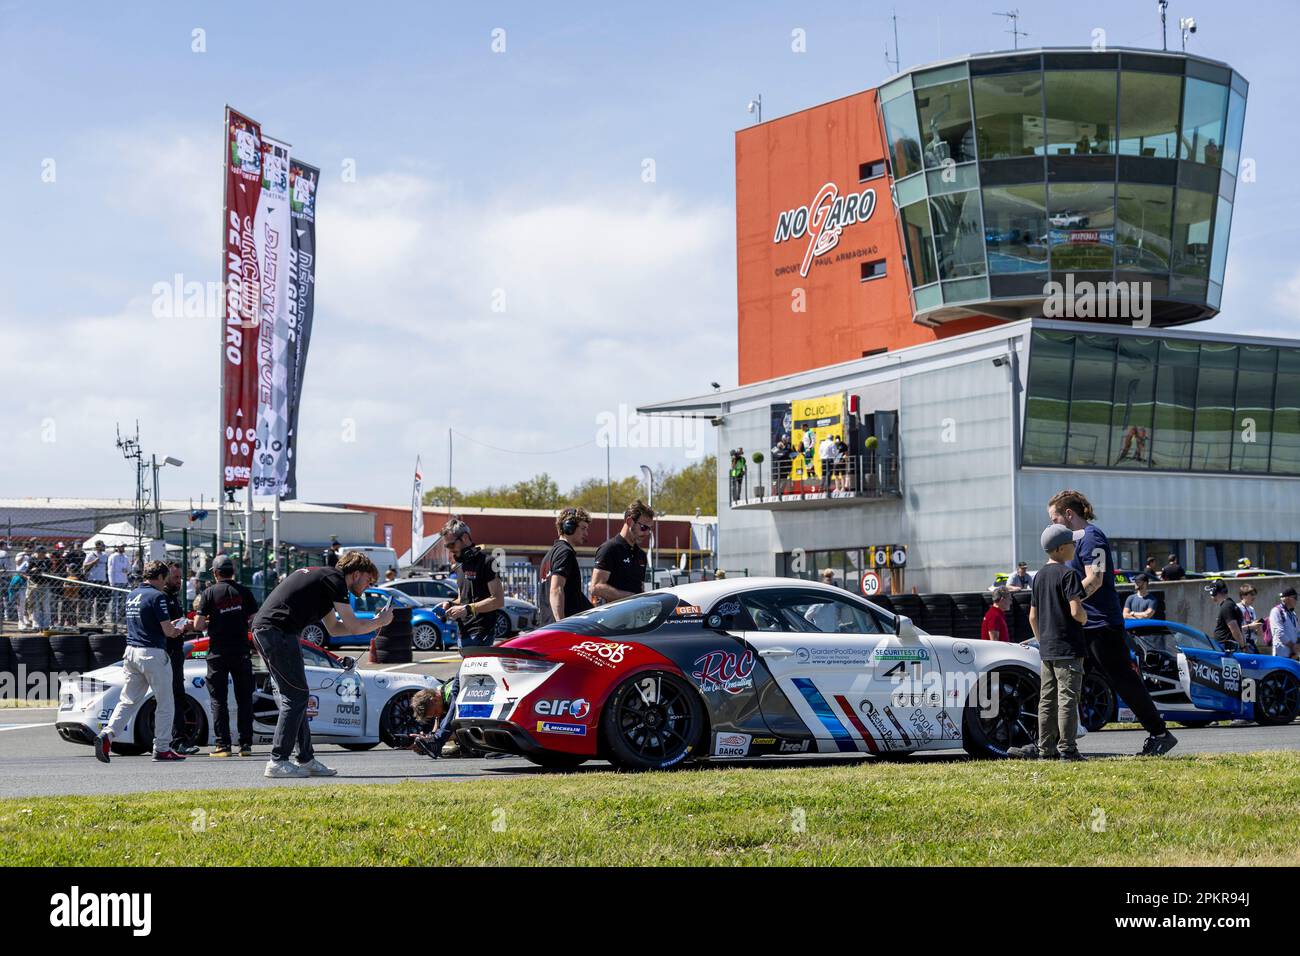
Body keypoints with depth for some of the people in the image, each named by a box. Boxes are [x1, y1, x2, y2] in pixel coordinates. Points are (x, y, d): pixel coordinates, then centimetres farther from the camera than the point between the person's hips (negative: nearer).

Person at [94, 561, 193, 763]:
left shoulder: (131, 596, 14)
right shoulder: (157, 597, -11)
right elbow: (169, 632, -14)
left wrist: (170, 625, 25)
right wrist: (182, 628, 8)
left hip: (131, 651, 7)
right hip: (153, 654, -7)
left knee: (128, 701, 8)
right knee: (165, 703, 5)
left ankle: (107, 735, -11)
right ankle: (162, 748, 8)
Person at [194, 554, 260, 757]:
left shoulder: (209, 592, -3)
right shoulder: (244, 592, 1)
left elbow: (198, 625, -7)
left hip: (218, 653, -1)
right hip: (241, 652, 2)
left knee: (218, 700, 5)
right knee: (244, 699, 8)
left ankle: (222, 744, 0)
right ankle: (246, 744, 6)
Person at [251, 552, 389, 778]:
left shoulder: (322, 576, 26)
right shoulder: (335, 579, -4)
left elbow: (333, 628, 31)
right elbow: (354, 626, -5)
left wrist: (372, 623, 27)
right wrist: (380, 622, 13)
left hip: (263, 630, 10)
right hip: (277, 630, -10)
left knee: (292, 696, 12)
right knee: (295, 695, -6)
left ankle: (305, 759, 15)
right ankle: (278, 762, -6)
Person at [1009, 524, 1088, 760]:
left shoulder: (1040, 576, 12)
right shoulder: (1068, 573, -12)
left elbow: (1033, 617, 15)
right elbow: (1076, 611, -21)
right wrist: (1085, 617, 0)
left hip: (1046, 650, 8)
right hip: (1068, 648, -7)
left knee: (1047, 699, 10)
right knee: (1067, 697, -6)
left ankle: (1045, 748, 13)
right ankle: (1067, 749, -7)